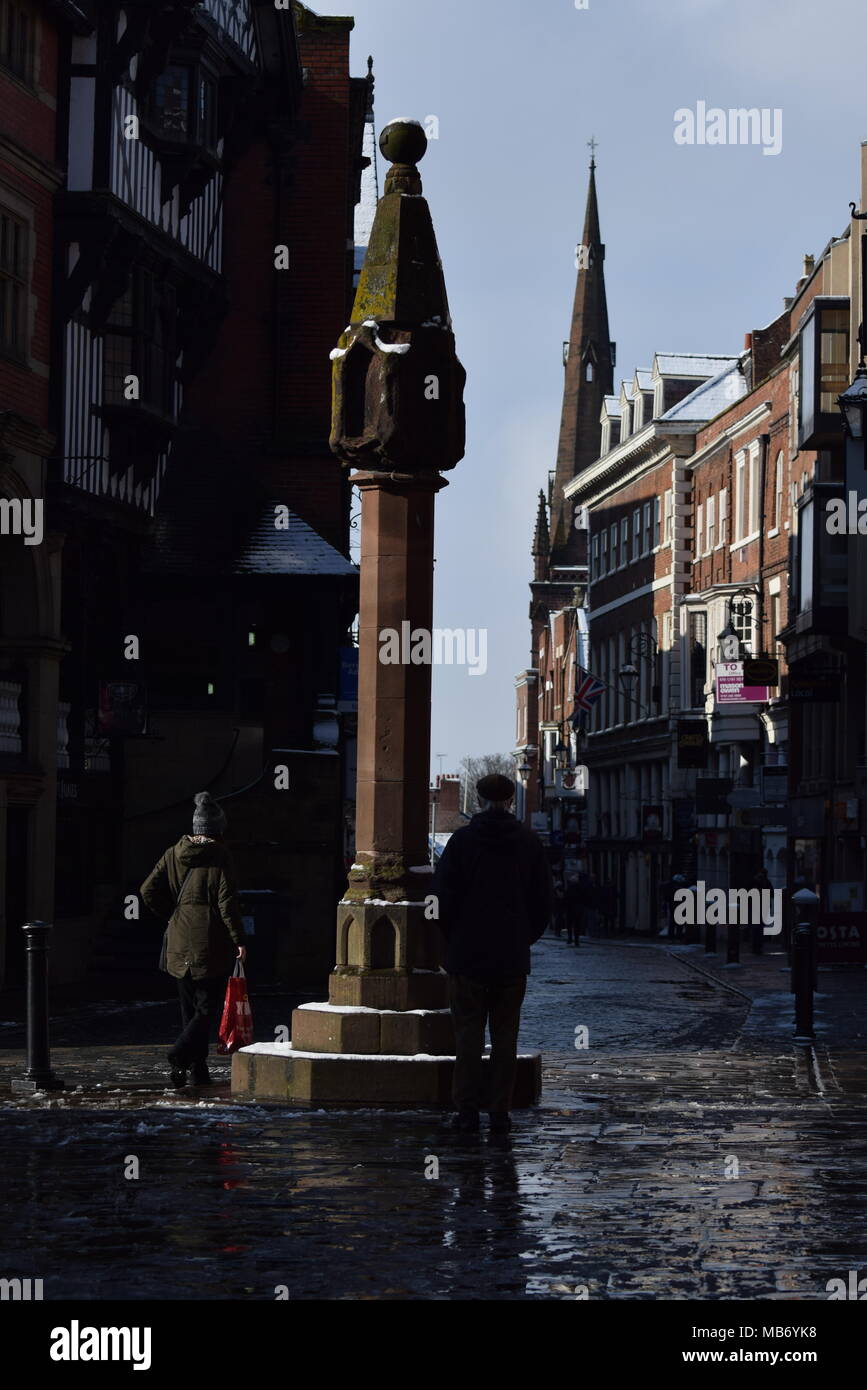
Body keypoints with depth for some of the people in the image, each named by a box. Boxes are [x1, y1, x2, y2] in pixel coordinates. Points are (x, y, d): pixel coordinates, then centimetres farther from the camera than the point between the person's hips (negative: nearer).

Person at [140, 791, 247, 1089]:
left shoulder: (173, 855, 6)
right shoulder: (220, 857, -10)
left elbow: (149, 890, 5)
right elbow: (227, 902, -13)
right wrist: (239, 939, -8)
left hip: (180, 943, 5)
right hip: (212, 944, -5)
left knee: (190, 1008, 13)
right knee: (207, 1007, -2)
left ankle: (199, 1071, 14)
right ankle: (180, 1054, -23)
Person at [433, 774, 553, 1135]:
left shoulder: (463, 839, -4)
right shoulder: (529, 843, 3)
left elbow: (443, 895, -5)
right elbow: (544, 899, 6)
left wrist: (453, 938, 8)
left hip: (468, 955, -2)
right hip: (513, 957, 2)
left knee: (468, 1033, 2)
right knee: (505, 1035, 5)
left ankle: (467, 1110, 0)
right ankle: (500, 1112, 3)